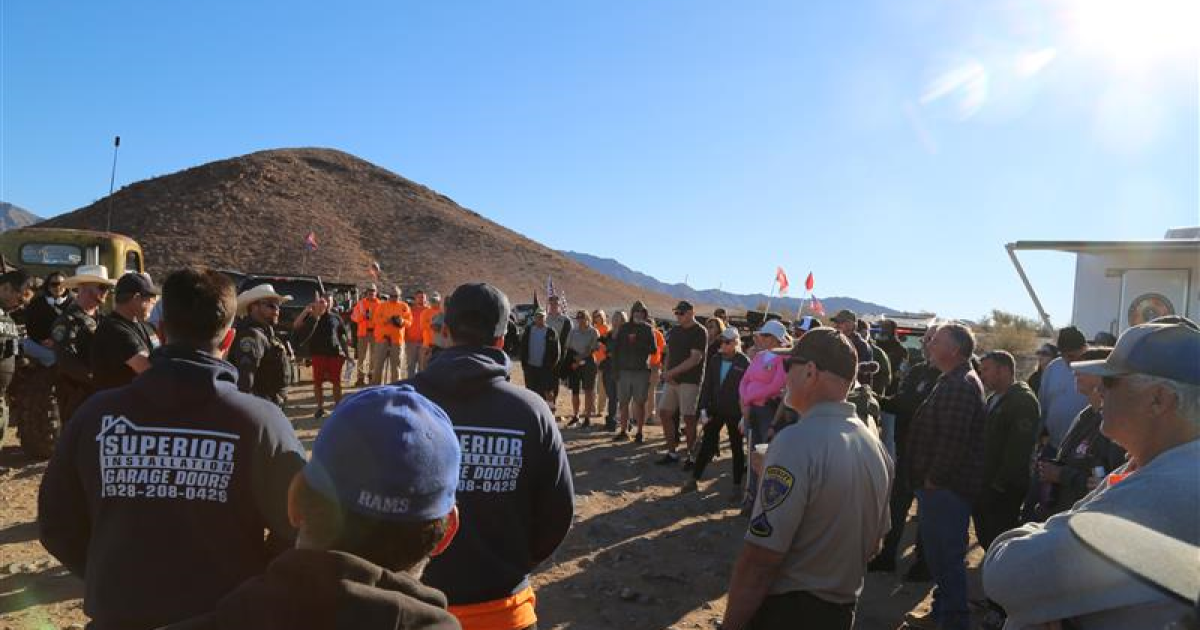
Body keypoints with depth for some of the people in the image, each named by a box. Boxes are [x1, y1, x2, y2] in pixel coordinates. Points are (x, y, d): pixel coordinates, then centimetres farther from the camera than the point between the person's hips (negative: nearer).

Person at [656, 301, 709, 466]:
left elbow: (695, 359, -17)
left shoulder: (700, 332, -9)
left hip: (690, 381, -7)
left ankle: (690, 455, 8)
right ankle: (672, 452, 18)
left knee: (689, 417, -4)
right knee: (664, 413, 7)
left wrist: (672, 372, -17)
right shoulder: (675, 330, 14)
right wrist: (667, 373, 0)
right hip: (672, 380, 7)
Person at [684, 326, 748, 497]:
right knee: (707, 445, 9)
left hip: (735, 412, -4)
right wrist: (704, 409, 0)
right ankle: (694, 479, 19)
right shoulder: (714, 360, 2)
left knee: (736, 448, 10)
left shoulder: (744, 362, -10)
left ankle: (737, 486, 21)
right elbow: (707, 386, 5)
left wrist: (745, 415, -14)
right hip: (715, 410, 4)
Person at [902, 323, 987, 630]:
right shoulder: (955, 381, 17)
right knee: (940, 551, 20)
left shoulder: (961, 385, -18)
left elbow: (952, 439, -25)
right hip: (942, 485, 11)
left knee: (947, 556, -3)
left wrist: (933, 478, -18)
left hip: (946, 486, -11)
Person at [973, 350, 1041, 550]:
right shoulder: (993, 399, 15)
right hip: (986, 485, 9)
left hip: (1004, 490, -9)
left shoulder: (1023, 401, -16)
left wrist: (1000, 483, -20)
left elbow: (1018, 449, -23)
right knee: (985, 538, 16)